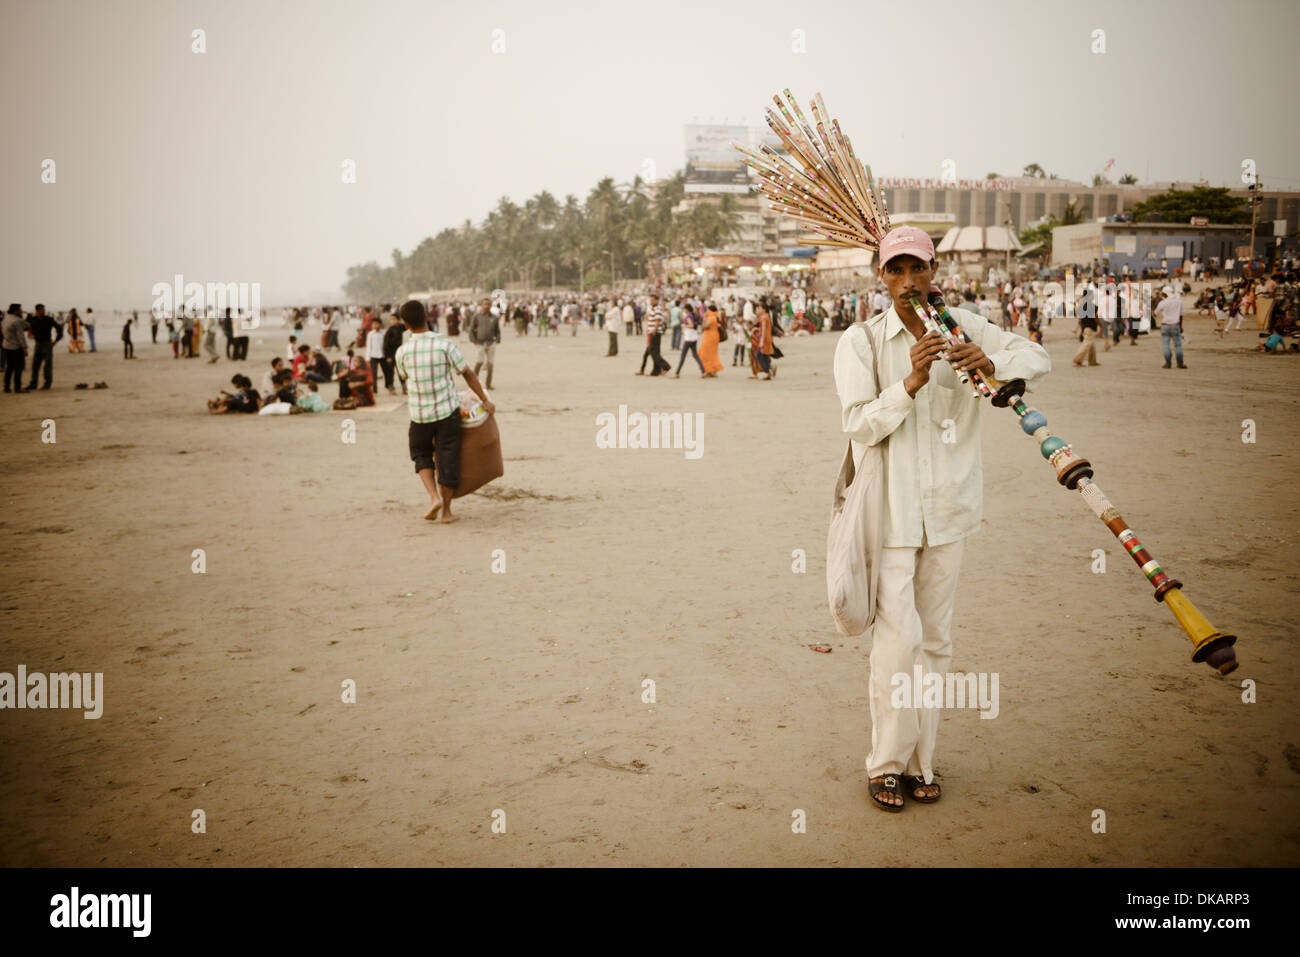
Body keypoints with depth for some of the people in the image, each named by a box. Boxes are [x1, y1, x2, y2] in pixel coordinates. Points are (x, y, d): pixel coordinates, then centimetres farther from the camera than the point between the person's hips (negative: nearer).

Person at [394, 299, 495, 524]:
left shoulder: (403, 352, -9)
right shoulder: (445, 346, -13)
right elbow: (468, 374, -6)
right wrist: (485, 400, 5)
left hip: (419, 413, 1)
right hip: (447, 411, -1)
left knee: (421, 454, 22)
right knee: (447, 459, 9)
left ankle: (434, 497, 3)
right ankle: (446, 511, 16)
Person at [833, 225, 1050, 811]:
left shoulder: (963, 328, 5)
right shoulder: (861, 340, -4)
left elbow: (1038, 358, 5)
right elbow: (859, 425, -12)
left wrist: (992, 364, -15)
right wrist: (910, 383, -26)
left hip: (946, 506, 4)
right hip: (889, 506, -3)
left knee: (935, 639, 11)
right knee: (897, 639, -8)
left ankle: (921, 762, 24)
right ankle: (886, 764, 10)